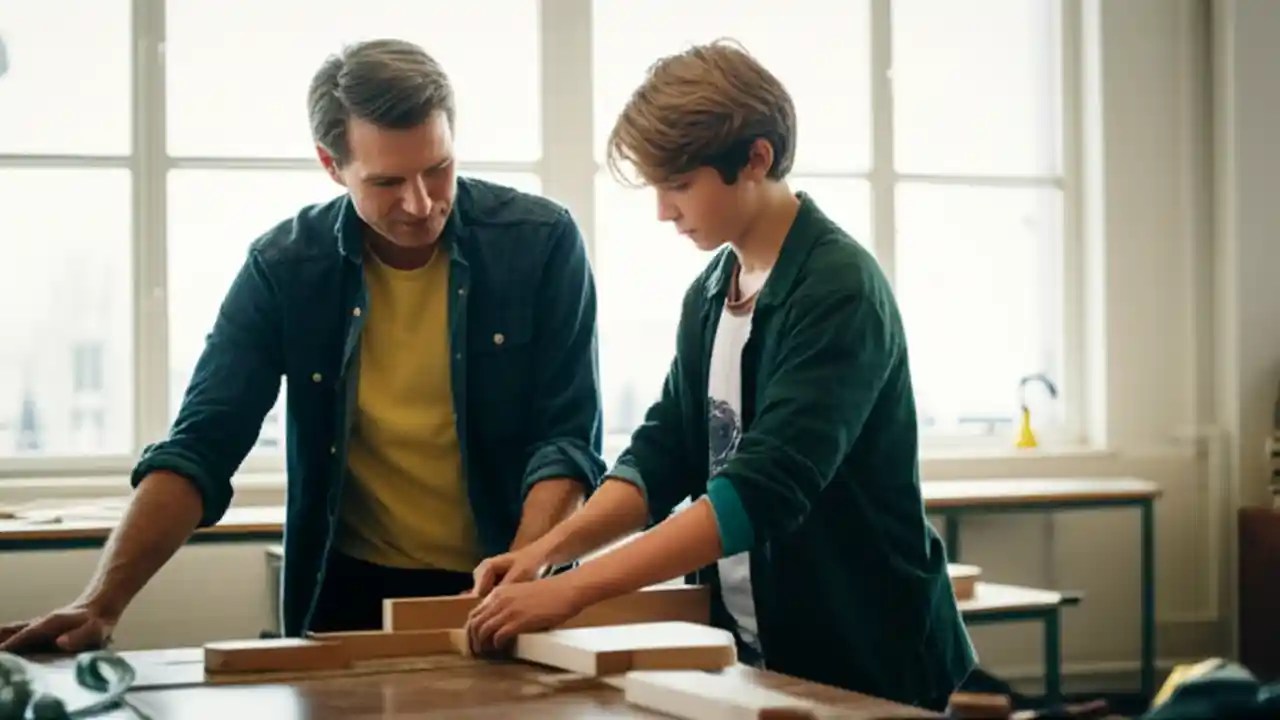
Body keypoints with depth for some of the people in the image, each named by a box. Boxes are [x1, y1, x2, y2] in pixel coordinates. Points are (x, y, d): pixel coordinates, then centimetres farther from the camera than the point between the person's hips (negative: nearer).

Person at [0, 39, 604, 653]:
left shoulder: (540, 243, -8)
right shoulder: (285, 266, -5)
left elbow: (567, 439, -8)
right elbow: (198, 451, -6)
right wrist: (100, 604, -18)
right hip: (352, 594, 1)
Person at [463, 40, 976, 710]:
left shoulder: (839, 291, -19)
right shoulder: (709, 294, 5)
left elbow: (762, 490, -28)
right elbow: (663, 456, 8)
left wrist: (572, 588, -31)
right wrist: (546, 549, -9)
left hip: (864, 662, -7)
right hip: (756, 654, 7)